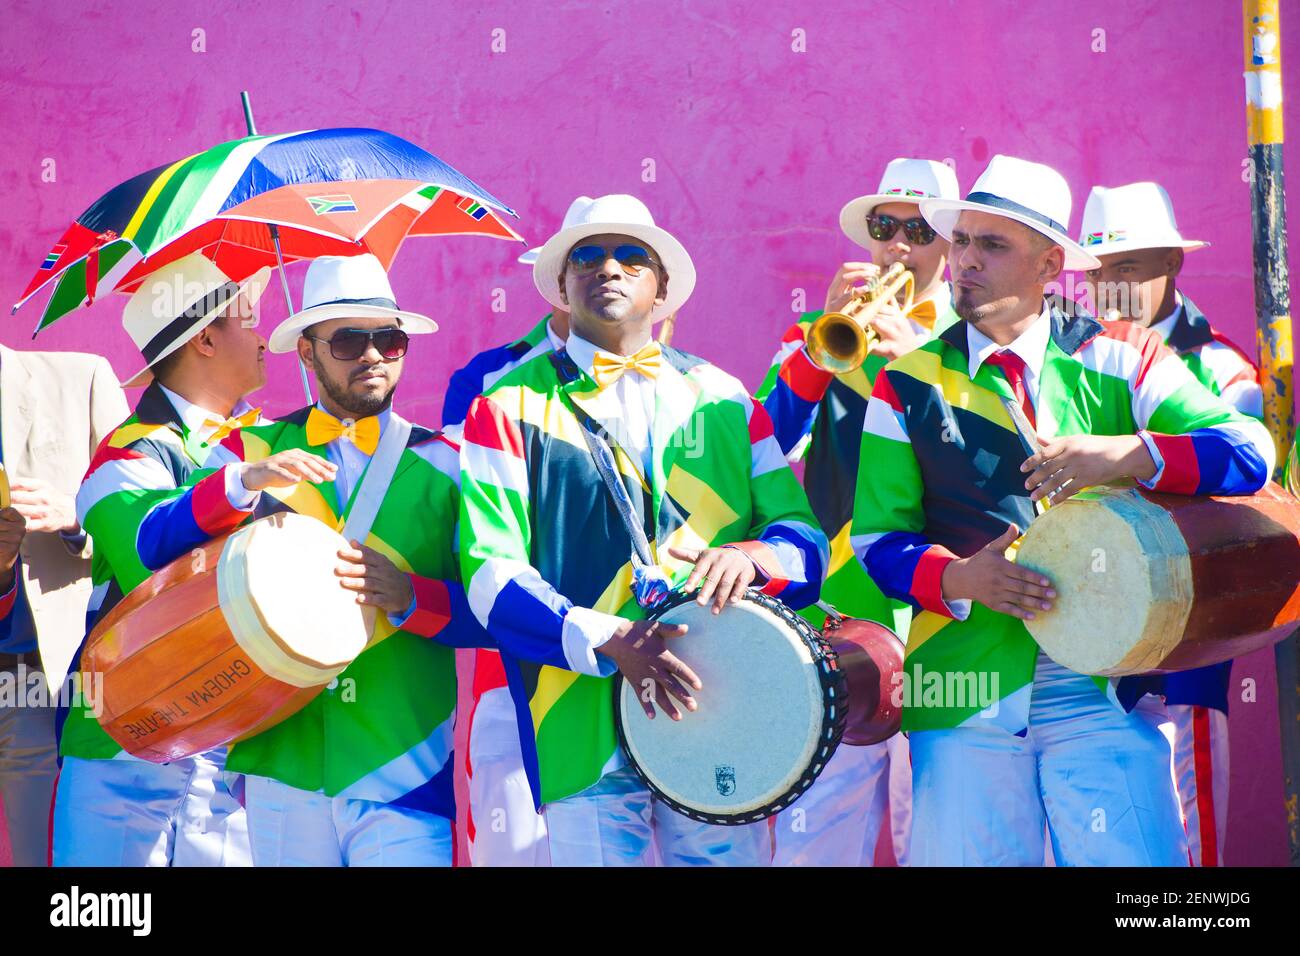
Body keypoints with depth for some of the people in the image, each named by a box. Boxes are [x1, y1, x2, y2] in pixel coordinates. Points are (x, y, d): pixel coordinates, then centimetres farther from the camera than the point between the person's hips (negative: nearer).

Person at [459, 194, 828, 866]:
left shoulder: (723, 400, 14)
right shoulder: (511, 407, 4)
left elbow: (802, 534, 11)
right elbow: (490, 572, -6)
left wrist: (750, 556, -13)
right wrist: (605, 641, -20)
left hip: (721, 715, 2)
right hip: (584, 729, -2)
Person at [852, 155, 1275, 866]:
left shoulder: (1119, 362, 7)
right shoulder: (907, 385, 8)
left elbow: (1251, 452, -2)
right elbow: (879, 537, 5)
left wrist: (1130, 454, -19)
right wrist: (959, 579, -15)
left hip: (1104, 687, 0)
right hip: (963, 693, 0)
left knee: (1134, 857, -8)